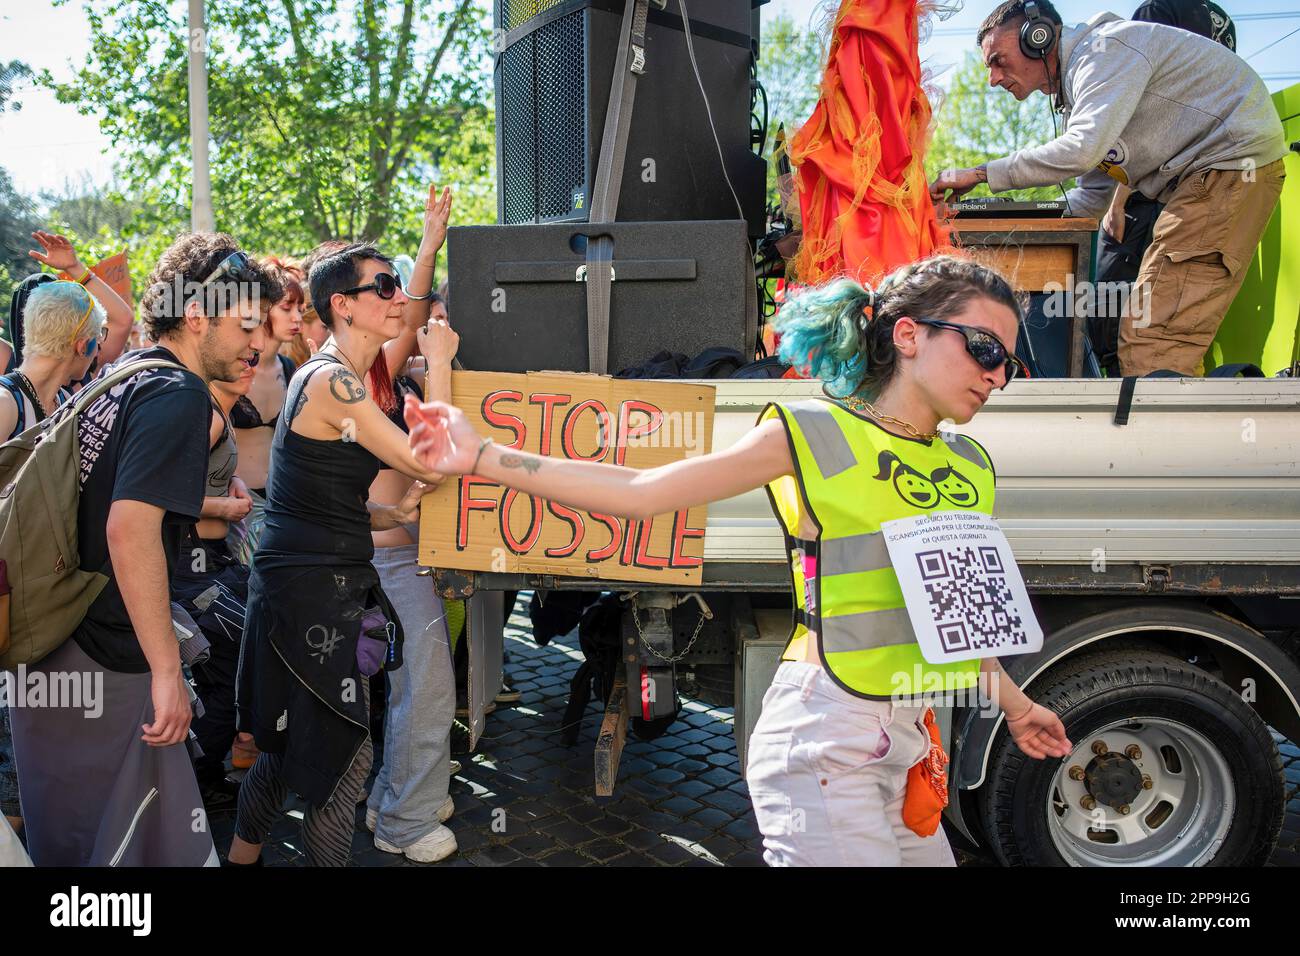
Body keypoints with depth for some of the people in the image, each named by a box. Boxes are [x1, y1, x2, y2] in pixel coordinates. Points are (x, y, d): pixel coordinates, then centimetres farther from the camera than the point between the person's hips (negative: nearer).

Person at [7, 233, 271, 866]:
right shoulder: (178, 393, -17)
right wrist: (167, 671, -26)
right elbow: (131, 529, -28)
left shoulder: (122, 377, 10)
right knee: (113, 844, 4)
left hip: (55, 647, 9)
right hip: (106, 667, -9)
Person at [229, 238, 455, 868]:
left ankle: (242, 853, 40)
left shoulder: (334, 377, 14)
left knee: (287, 749, 23)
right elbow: (432, 466, -18)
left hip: (323, 586, 10)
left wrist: (390, 514, 3)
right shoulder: (332, 380, -18)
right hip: (315, 593, -10)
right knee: (345, 757, 1)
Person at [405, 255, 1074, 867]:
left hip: (908, 742, 7)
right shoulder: (815, 436, -6)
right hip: (828, 733, -7)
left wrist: (1015, 705, 34)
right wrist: (482, 457, -14)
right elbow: (640, 491, -9)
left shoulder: (969, 468, 12)